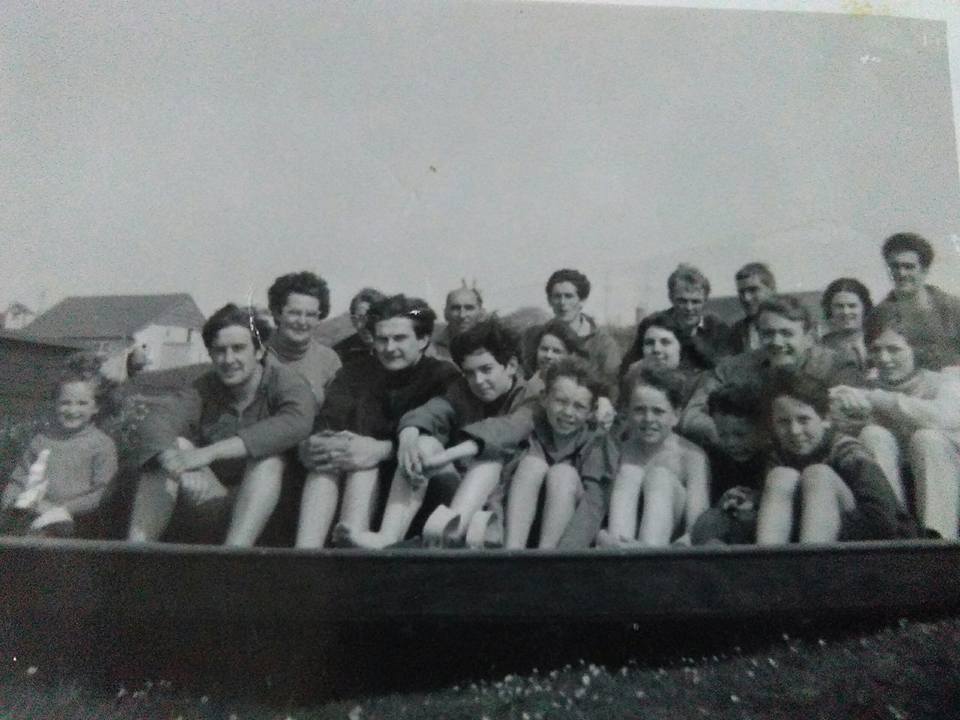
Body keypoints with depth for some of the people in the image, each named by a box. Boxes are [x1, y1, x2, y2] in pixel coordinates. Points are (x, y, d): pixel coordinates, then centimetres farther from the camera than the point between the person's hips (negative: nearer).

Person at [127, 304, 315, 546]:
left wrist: (210, 452, -36)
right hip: (208, 505, 4)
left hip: (266, 510, -3)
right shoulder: (205, 388, 4)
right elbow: (156, 421, -15)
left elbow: (296, 423, -31)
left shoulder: (284, 381, -7)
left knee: (269, 457, -30)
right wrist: (176, 463, -39)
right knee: (176, 446, -16)